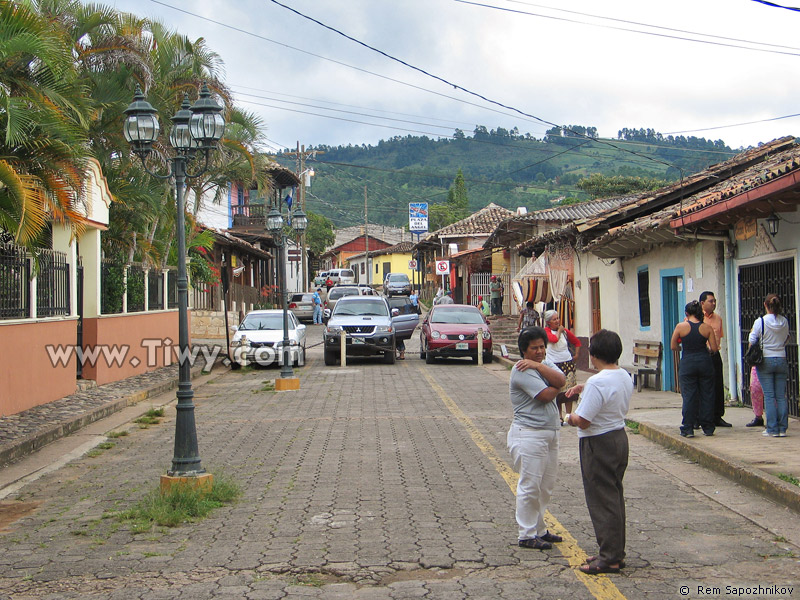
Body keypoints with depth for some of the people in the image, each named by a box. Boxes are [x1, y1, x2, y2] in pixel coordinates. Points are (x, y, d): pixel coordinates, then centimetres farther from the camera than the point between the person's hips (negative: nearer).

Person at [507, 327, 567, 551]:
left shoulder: (546, 363, 13)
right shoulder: (521, 371, -13)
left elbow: (561, 380, -7)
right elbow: (547, 395, -19)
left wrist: (538, 366, -15)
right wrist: (556, 386, 0)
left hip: (550, 433, 9)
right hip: (529, 435, -9)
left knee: (546, 485, 14)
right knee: (530, 486, -4)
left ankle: (539, 530, 25)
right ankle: (527, 535, 3)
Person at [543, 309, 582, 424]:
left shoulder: (565, 331, 7)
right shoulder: (546, 331, -5)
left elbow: (577, 342, 20)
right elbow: (554, 339, -25)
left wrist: (576, 355, 11)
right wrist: (559, 331, -8)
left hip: (568, 363, 3)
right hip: (554, 365, -3)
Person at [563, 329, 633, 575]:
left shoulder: (597, 383, -24)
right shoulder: (625, 377, 5)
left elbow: (583, 421, -25)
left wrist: (570, 417, -4)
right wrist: (583, 387, 18)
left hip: (598, 445, -9)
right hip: (619, 437, 9)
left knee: (601, 500, -1)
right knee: (615, 496, 17)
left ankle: (609, 558, 4)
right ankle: (617, 552, 25)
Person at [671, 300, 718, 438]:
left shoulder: (681, 326, -5)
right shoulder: (707, 327, -2)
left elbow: (673, 346, 1)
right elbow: (714, 348, -1)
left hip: (687, 363, -1)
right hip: (705, 362, 1)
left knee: (689, 396, 3)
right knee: (707, 395, 9)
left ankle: (688, 428, 3)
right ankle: (708, 428, 14)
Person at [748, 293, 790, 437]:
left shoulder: (760, 321, -10)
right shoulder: (784, 321, 1)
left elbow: (752, 341, -4)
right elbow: (785, 339, 13)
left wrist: (752, 332, 15)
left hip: (765, 360, -3)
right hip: (781, 360, 3)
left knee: (769, 396, 0)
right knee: (781, 396, 6)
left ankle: (772, 429, -1)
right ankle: (782, 428, 6)